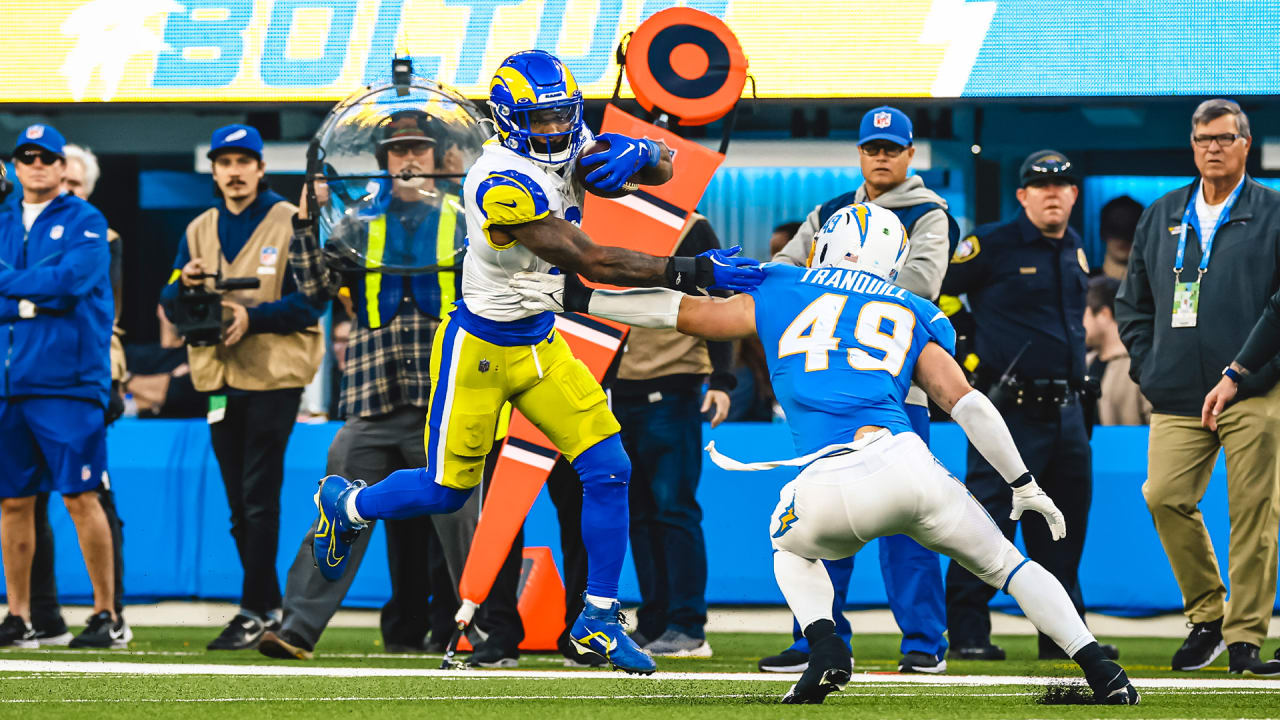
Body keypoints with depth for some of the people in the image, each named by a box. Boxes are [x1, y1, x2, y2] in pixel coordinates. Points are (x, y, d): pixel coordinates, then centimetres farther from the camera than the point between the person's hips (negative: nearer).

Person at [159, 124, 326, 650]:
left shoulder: (291, 224, -1)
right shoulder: (199, 231, 14)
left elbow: (311, 300, -8)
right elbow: (171, 309, 11)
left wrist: (253, 318, -19)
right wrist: (185, 285, -11)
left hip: (273, 375, -6)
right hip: (219, 377, 6)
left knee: (259, 498, -9)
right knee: (240, 504, 8)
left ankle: (255, 611, -8)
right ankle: (269, 608, 15)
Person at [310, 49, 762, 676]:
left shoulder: (567, 149, -6)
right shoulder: (501, 182, -30)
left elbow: (661, 168, 2)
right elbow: (593, 263, -33)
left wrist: (634, 154, -23)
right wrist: (693, 272, -36)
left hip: (540, 344, 7)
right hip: (477, 348, -7)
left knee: (608, 469, -4)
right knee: (446, 489, 5)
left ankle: (598, 619, 6)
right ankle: (345, 504, 36)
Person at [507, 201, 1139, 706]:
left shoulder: (784, 296, 21)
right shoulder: (913, 318, 21)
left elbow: (679, 312, 26)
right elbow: (967, 404, 12)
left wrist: (578, 298, 36)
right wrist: (1022, 484, 20)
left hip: (829, 487, 0)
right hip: (908, 466, 1)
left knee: (791, 544, 34)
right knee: (1004, 563, 20)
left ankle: (825, 649, 8)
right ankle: (1099, 671, 8)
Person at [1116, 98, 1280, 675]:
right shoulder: (1161, 218, 16)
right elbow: (1132, 302, 22)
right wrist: (1147, 366, 11)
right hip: (1178, 400, 3)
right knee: (1166, 498, -9)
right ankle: (1206, 615, 9)